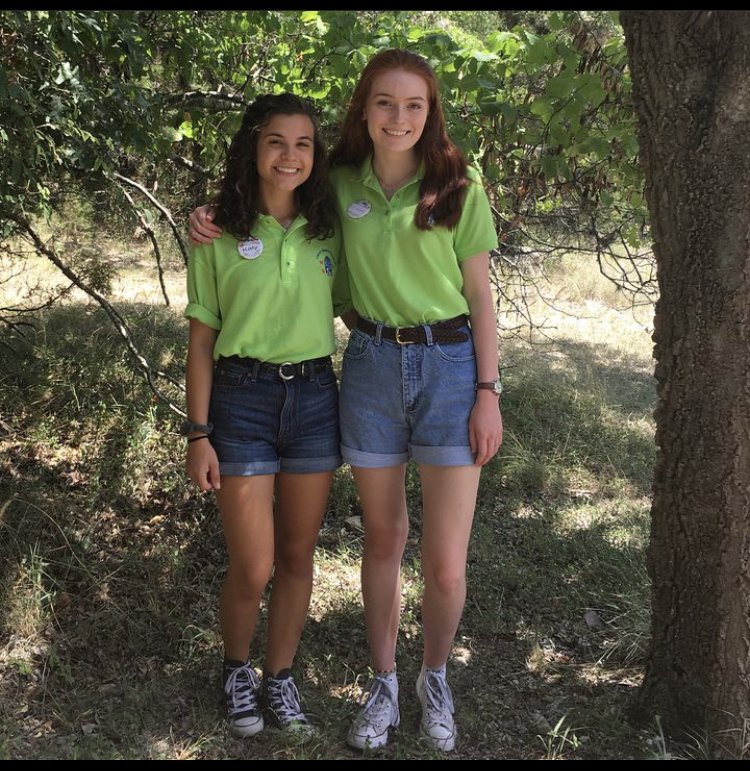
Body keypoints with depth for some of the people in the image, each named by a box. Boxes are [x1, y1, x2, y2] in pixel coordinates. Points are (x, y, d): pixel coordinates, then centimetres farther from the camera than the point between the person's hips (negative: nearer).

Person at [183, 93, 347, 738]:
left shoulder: (328, 231, 6)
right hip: (242, 400, -3)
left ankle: (279, 676, 30)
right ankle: (237, 670, 28)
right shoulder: (220, 236, -2)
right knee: (252, 569, -1)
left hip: (315, 399, 3)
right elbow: (202, 341, -1)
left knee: (297, 559, 10)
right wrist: (198, 433, -5)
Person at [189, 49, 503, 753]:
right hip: (371, 366, 2)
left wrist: (488, 393, -5)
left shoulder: (458, 188, -3)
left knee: (446, 566, -1)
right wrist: (214, 213, 2)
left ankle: (435, 679, 28)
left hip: (449, 365, -2)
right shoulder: (342, 185, 3)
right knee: (382, 539, 13)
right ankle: (383, 681, 33)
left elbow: (480, 296, -1)